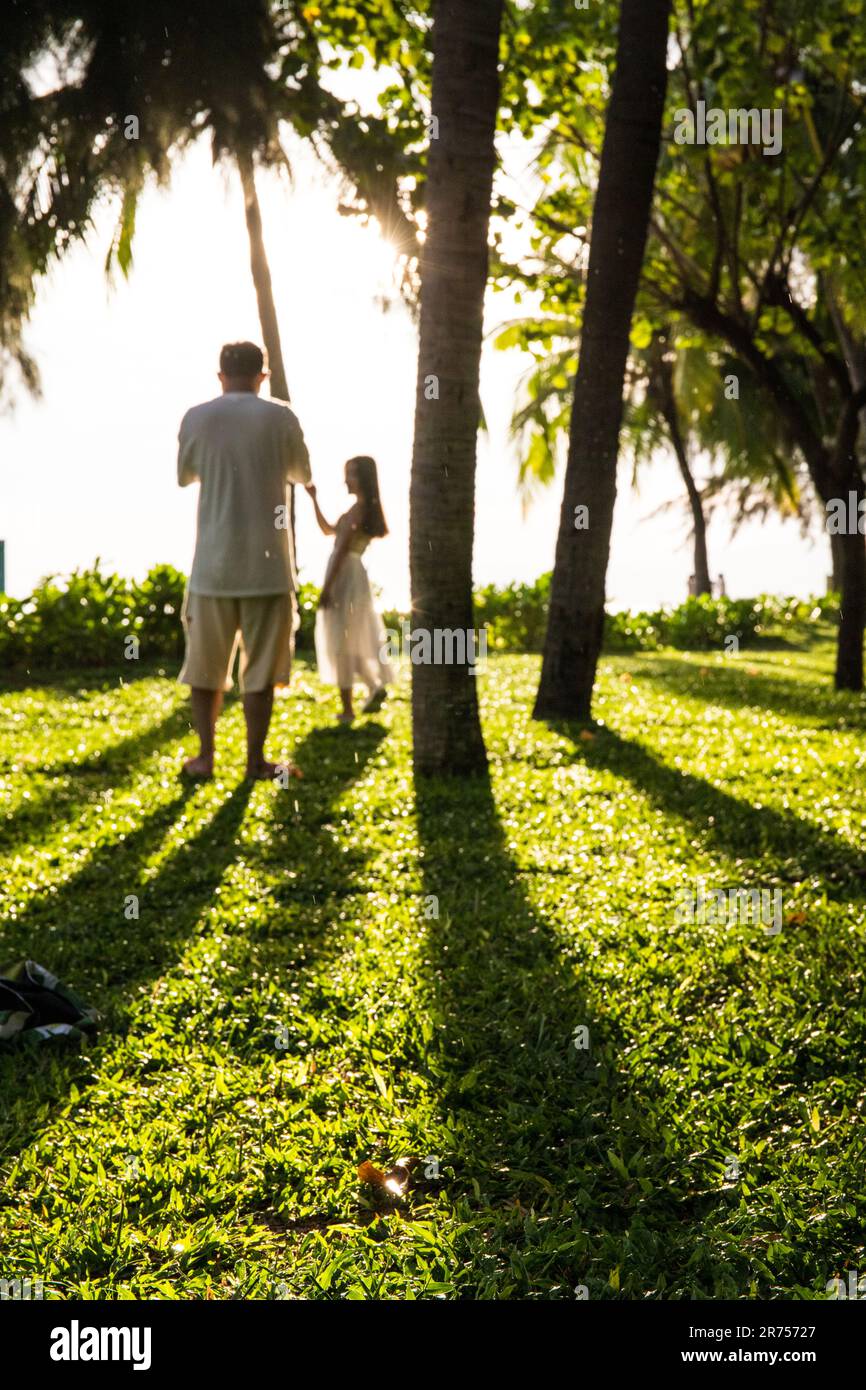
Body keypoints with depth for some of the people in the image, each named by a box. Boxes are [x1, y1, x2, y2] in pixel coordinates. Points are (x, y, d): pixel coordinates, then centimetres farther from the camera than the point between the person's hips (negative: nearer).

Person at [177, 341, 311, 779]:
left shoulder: (196, 418, 0)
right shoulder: (280, 418, -3)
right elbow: (303, 474, 14)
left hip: (212, 562, 1)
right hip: (267, 562, -1)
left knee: (205, 664, 11)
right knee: (260, 667, 5)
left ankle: (205, 756, 13)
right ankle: (255, 759, 7)